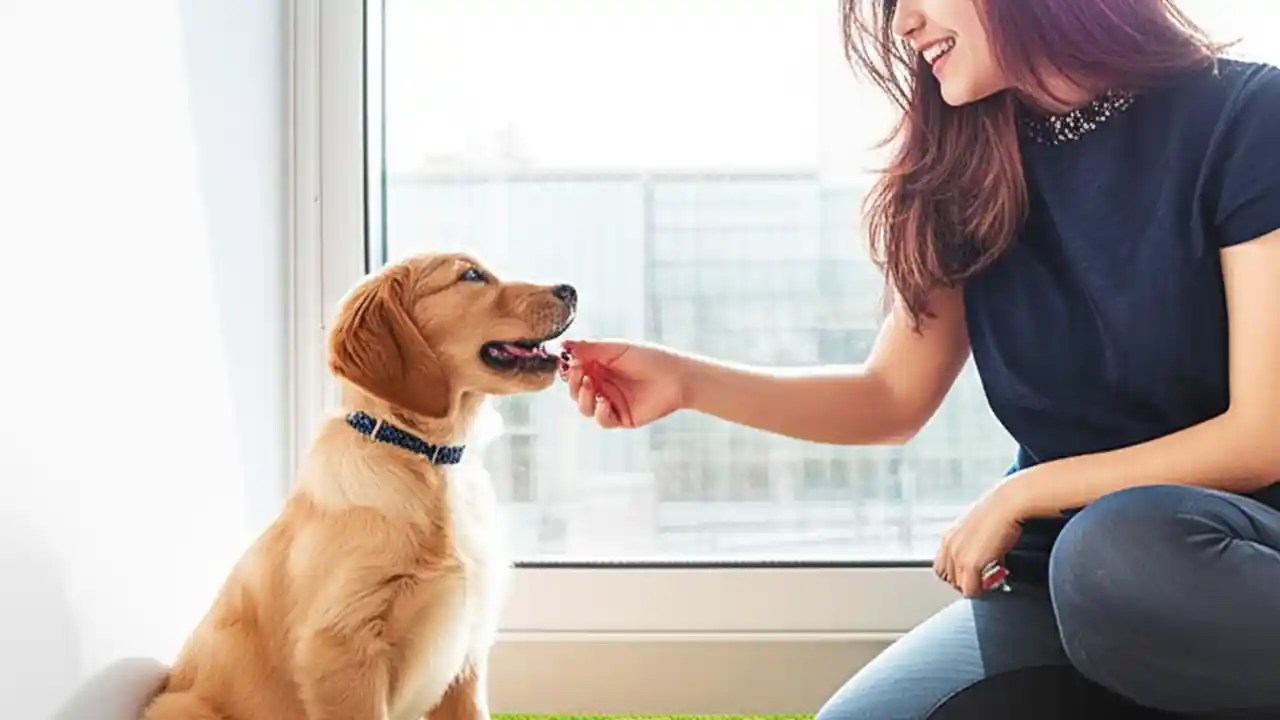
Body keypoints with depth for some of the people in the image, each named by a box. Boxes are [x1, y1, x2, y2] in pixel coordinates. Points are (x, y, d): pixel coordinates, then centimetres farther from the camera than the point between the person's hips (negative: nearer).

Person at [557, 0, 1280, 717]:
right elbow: (894, 397, 9)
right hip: (1062, 575, 4)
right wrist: (686, 379, -2)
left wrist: (1023, 495, -11)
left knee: (1116, 550, -36)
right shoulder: (969, 166, 6)